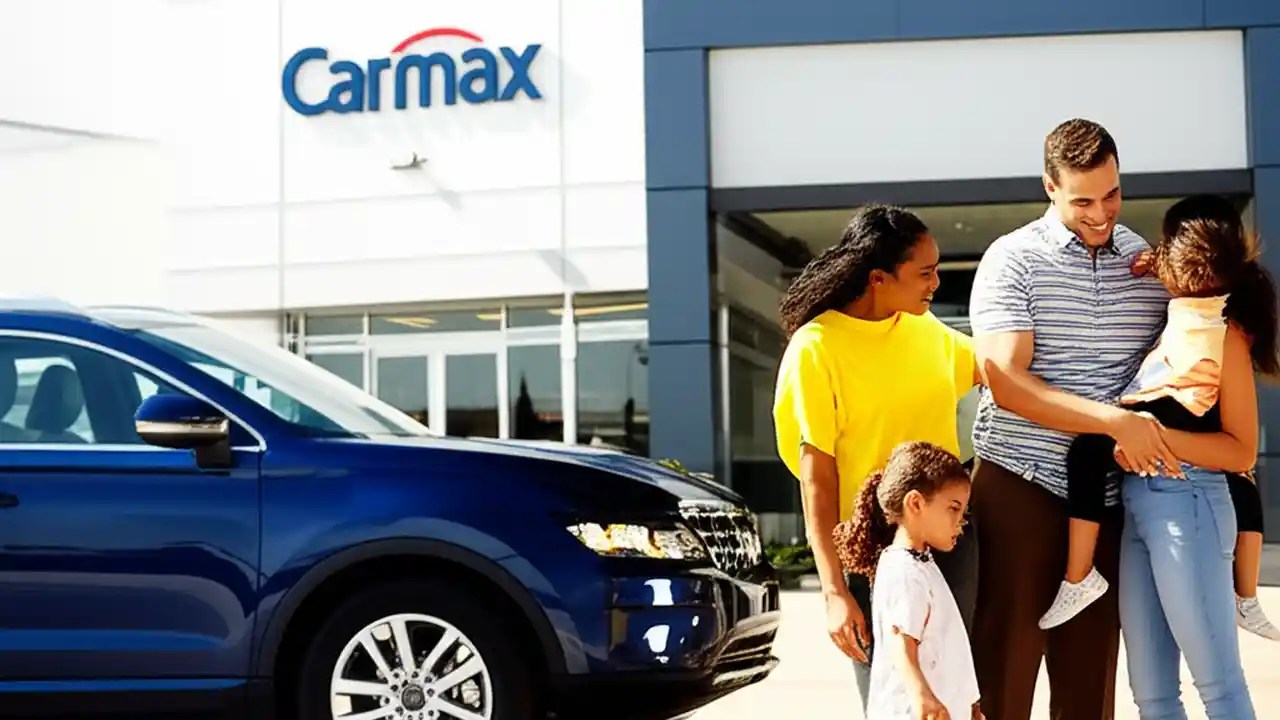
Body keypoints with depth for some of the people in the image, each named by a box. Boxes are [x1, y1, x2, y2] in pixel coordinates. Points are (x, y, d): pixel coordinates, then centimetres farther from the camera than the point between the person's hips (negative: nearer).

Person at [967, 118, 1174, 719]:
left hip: (1107, 497, 4)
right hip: (1020, 487, -4)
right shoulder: (1013, 260, -5)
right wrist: (1115, 420, -23)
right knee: (1004, 669, -2)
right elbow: (1006, 383, -14)